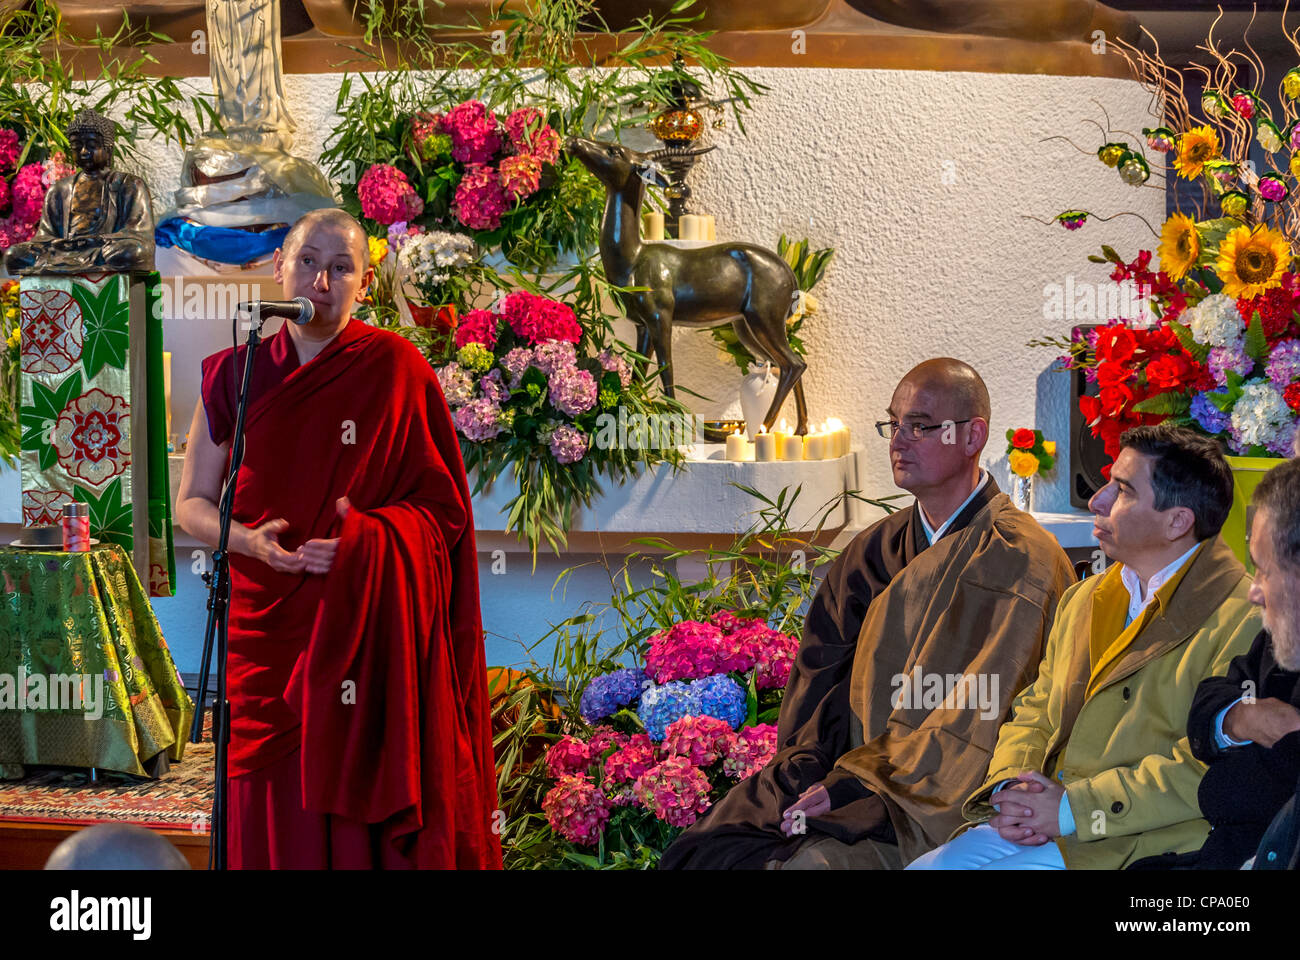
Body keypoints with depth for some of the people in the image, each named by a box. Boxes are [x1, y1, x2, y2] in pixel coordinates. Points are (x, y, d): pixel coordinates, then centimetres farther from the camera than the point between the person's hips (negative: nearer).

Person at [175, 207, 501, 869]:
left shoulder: (396, 369, 0)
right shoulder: (235, 375, 7)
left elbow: (441, 504, -1)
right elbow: (191, 504, 10)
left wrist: (367, 534, -19)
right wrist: (251, 541, -11)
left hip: (374, 630, -2)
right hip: (268, 625, 2)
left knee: (359, 812, -6)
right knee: (275, 819, 2)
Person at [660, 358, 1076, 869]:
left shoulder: (1020, 559, -6)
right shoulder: (872, 551, 16)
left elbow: (979, 710, -13)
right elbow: (820, 670, 12)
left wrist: (853, 785, -16)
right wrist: (806, 770, -7)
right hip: (844, 770, 6)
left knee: (815, 863, -30)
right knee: (705, 848, -15)